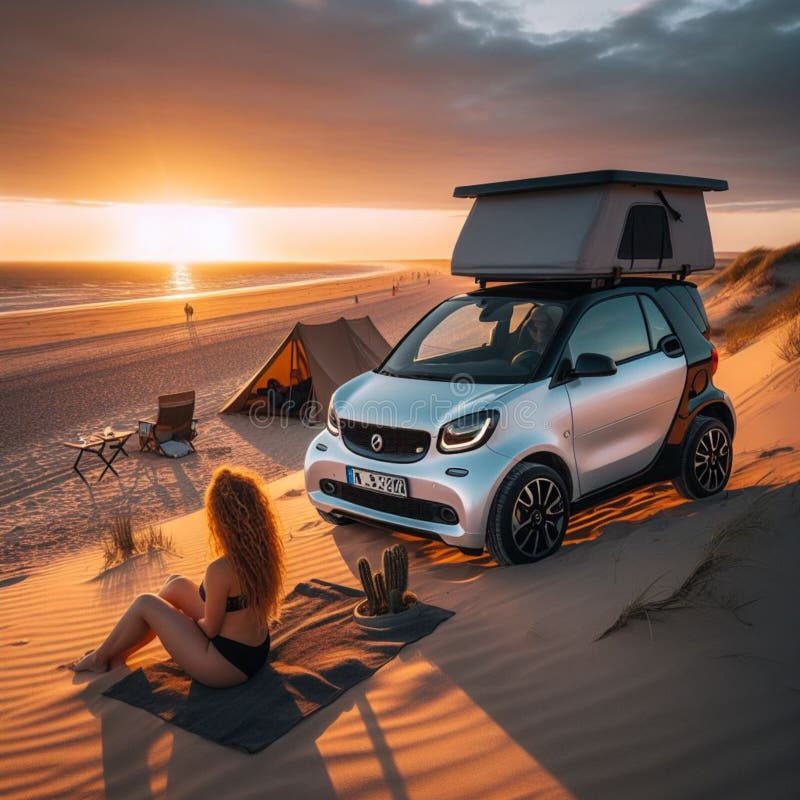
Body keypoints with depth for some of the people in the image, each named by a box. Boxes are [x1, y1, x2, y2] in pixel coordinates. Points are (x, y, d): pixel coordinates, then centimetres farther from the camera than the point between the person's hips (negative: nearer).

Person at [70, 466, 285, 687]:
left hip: (228, 664, -7)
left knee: (145, 604, 4)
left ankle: (100, 658, 30)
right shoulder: (263, 549, -10)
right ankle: (118, 649, 33)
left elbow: (210, 629, -15)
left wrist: (188, 620, 3)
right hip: (257, 649, 7)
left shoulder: (220, 570, -31)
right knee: (176, 584, 16)